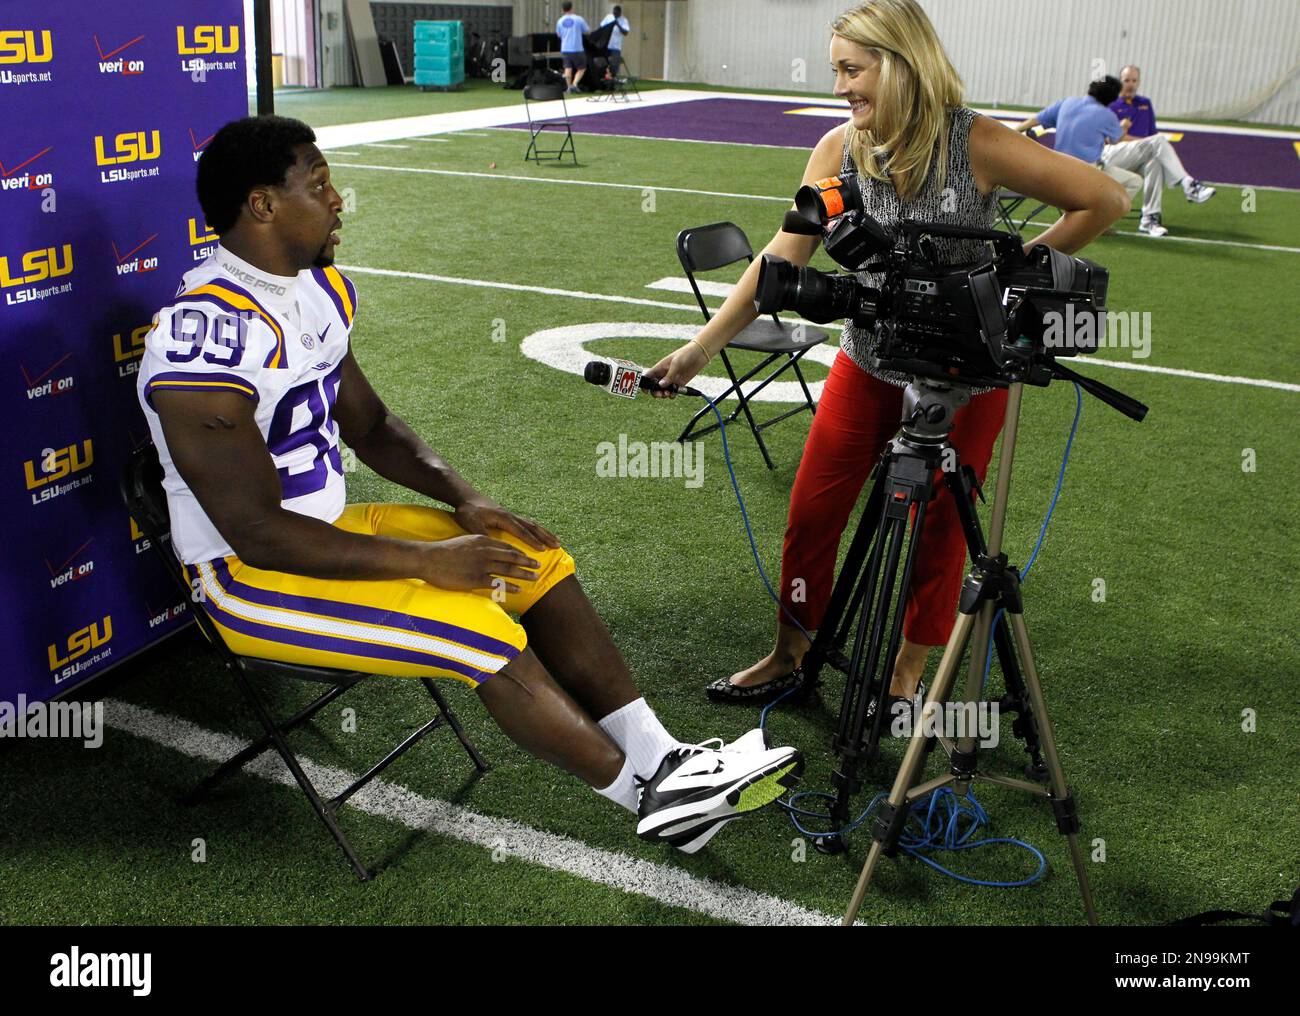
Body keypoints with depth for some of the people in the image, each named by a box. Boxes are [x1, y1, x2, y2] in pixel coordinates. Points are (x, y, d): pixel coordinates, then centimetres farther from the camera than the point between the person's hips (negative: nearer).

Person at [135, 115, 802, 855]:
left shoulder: (319, 288, 3)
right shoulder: (208, 339, -26)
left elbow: (370, 424, 12)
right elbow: (257, 532, -26)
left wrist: (466, 499, -3)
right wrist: (426, 560, -24)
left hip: (327, 526, 9)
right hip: (249, 575, -9)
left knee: (537, 558, -2)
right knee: (479, 631, -24)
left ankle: (659, 758, -1)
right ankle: (652, 797, -7)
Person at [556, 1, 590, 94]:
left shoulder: (560, 21, 5)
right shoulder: (579, 19, -5)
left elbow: (558, 34, 18)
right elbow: (587, 31, 4)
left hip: (565, 49, 3)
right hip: (577, 49, -3)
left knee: (568, 68, 5)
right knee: (581, 68, 7)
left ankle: (569, 86, -4)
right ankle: (575, 84, -10)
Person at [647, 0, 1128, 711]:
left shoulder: (977, 144, -18)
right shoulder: (838, 151, -8)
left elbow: (1105, 199, -12)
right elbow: (782, 260, -8)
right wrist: (701, 349, -12)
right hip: (867, 366, 3)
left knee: (938, 533, 8)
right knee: (809, 517, 6)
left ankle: (905, 683, 26)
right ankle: (788, 659, 27)